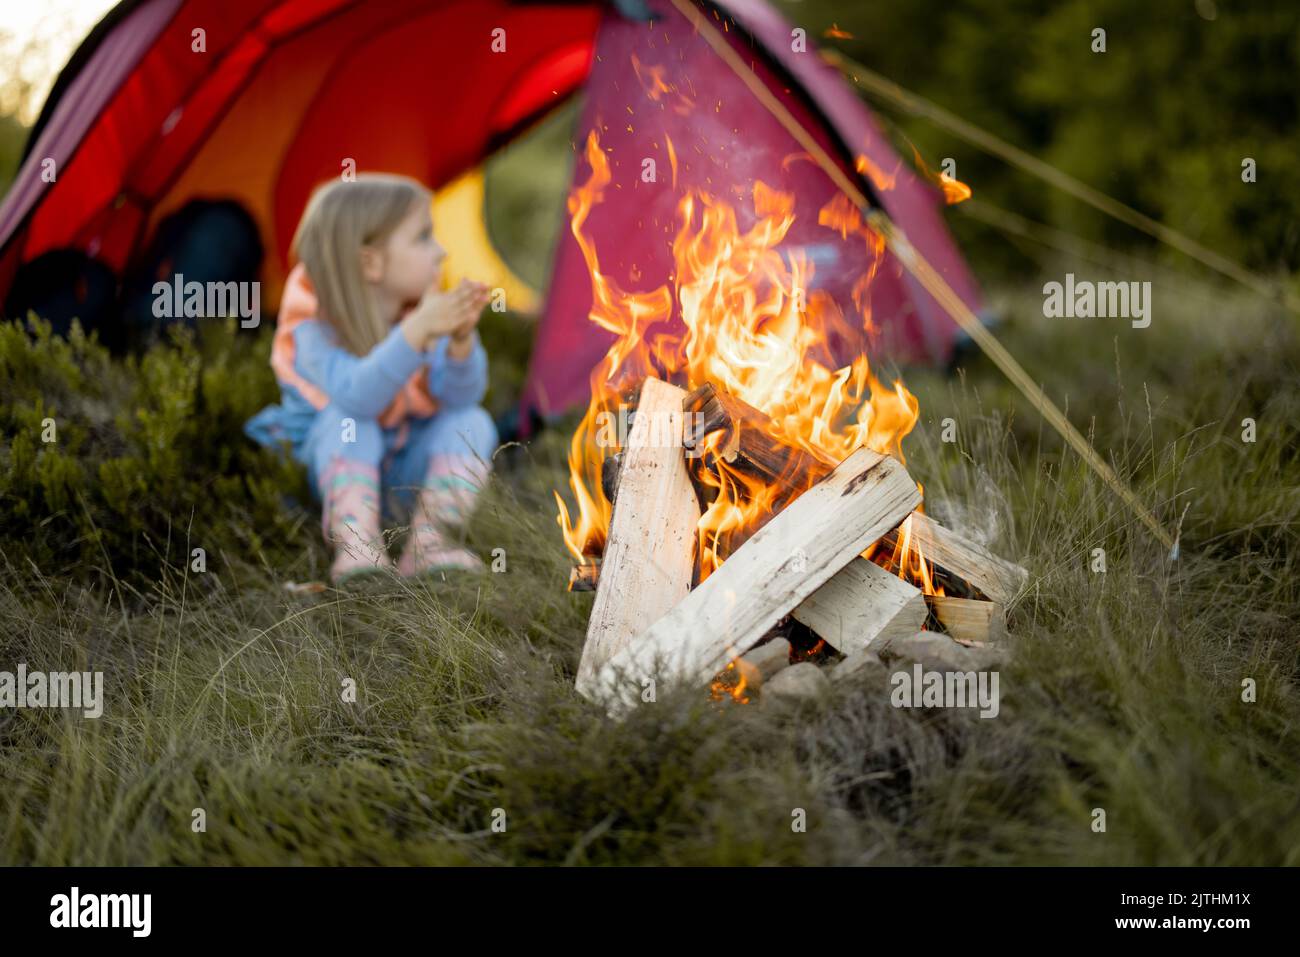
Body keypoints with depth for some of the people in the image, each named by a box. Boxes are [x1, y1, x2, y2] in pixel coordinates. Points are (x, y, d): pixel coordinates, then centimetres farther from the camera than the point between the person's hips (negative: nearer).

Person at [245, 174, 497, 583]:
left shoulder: (425, 311, -11)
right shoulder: (314, 329, -24)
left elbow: (460, 394, -26)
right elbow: (358, 394, -44)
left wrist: (461, 338, -46)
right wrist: (418, 330, -56)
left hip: (405, 471, 4)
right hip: (336, 465, -3)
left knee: (470, 421, -22)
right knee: (348, 417, -33)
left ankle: (427, 542, -30)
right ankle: (356, 546, -41)